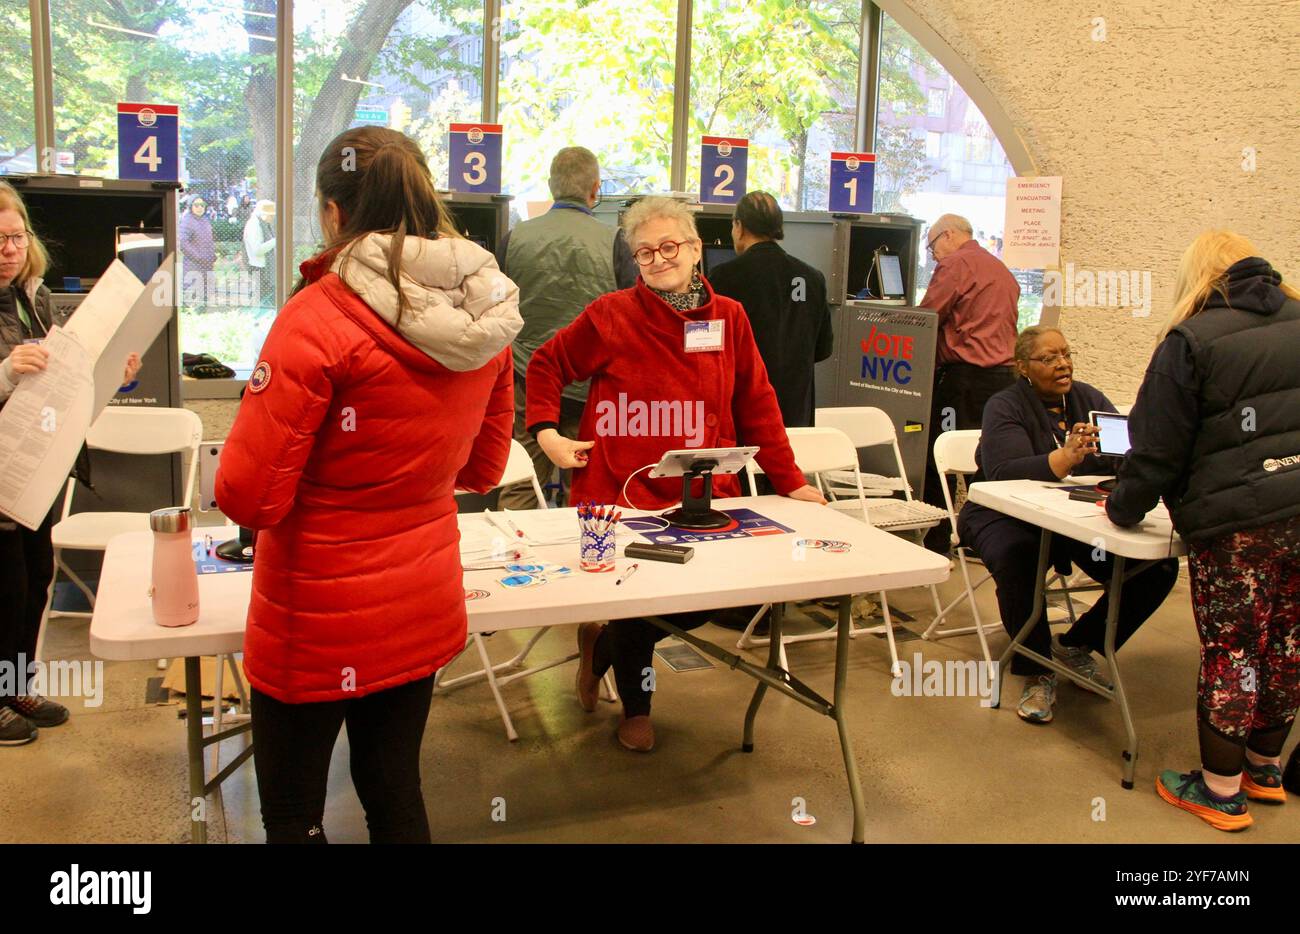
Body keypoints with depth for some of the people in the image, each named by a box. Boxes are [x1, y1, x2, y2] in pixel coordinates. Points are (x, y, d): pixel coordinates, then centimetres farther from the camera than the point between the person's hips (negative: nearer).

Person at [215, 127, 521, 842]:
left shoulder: (317, 319, -21)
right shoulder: (485, 315, -1)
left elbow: (248, 495, -19)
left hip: (317, 622, -6)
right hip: (424, 609, 6)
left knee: (291, 813, 13)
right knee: (395, 793, 20)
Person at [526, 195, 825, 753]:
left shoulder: (729, 318, 4)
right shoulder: (611, 316, -5)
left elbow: (756, 407, 9)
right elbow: (547, 363, 8)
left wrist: (789, 482, 8)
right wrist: (545, 430, -6)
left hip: (702, 497, 4)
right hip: (620, 492, -3)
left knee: (698, 603, 0)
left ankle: (601, 644, 32)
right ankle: (635, 708, 28)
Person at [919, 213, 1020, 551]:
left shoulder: (956, 264, -4)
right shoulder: (1004, 272, 22)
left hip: (964, 376, -8)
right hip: (1003, 375, 8)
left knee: (938, 461, -2)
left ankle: (935, 545, 0)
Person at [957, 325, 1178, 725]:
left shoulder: (1089, 399, 8)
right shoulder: (1005, 407, -7)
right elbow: (1005, 474, -25)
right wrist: (1065, 458, -41)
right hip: (1008, 516, -5)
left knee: (1159, 566, -13)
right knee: (1016, 559, -37)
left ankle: (1075, 646, 6)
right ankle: (1037, 671, -15)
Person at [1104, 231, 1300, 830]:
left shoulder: (1192, 342, -6)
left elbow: (1158, 445, -7)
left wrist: (1124, 508, 6)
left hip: (1236, 519, -5)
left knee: (1230, 649, 3)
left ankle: (1221, 790, 13)